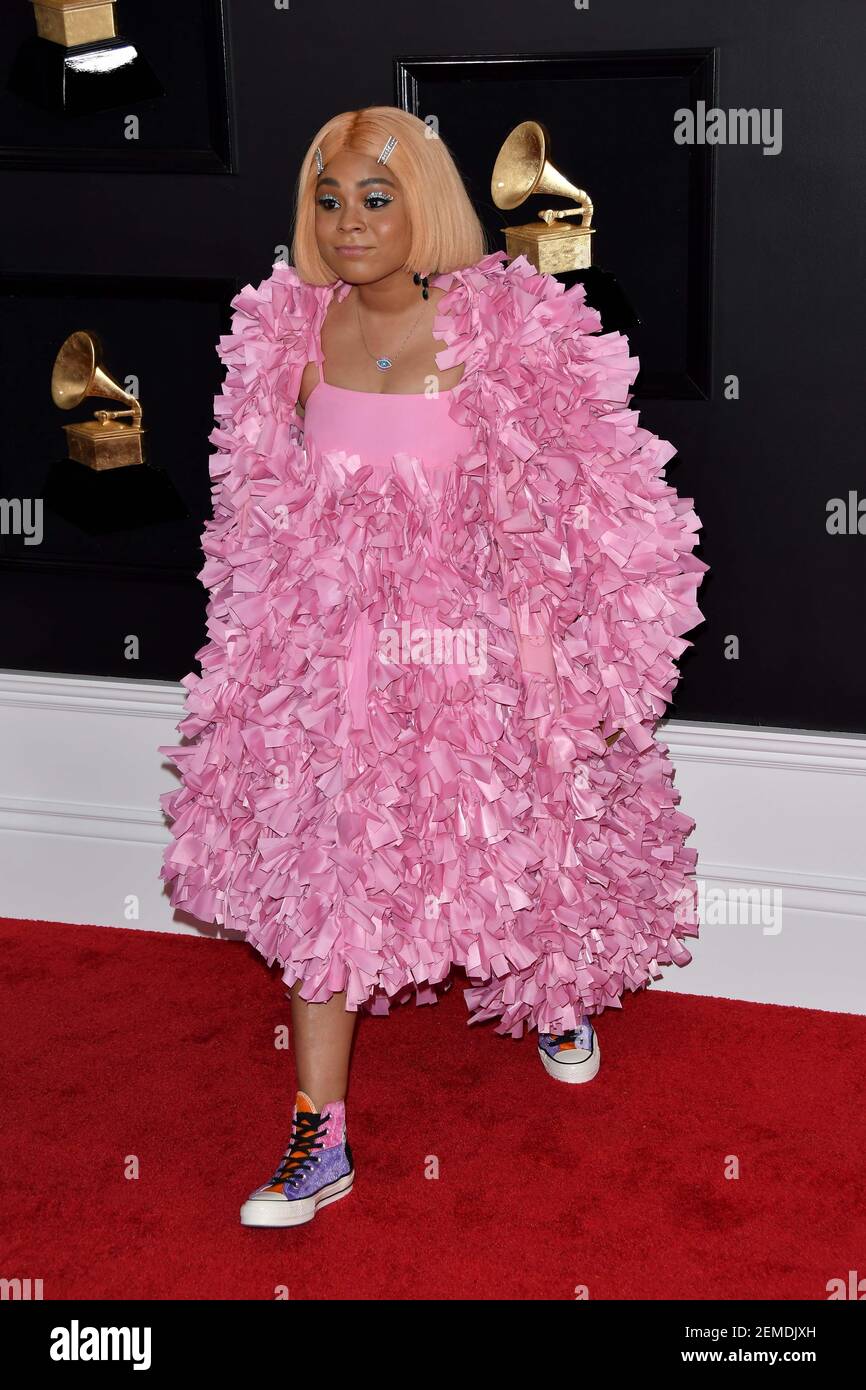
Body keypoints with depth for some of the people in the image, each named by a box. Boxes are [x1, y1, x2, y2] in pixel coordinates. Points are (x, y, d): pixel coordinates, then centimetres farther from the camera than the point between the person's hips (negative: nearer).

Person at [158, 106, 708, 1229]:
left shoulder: (501, 329, -11)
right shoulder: (299, 328, 1)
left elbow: (541, 509, -8)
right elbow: (280, 508, 11)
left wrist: (545, 644, -9)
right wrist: (277, 646, 13)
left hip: (469, 645, -3)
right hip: (331, 650, 3)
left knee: (509, 840, 14)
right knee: (318, 874, 2)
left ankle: (557, 994, 50)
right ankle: (319, 1143, 13)